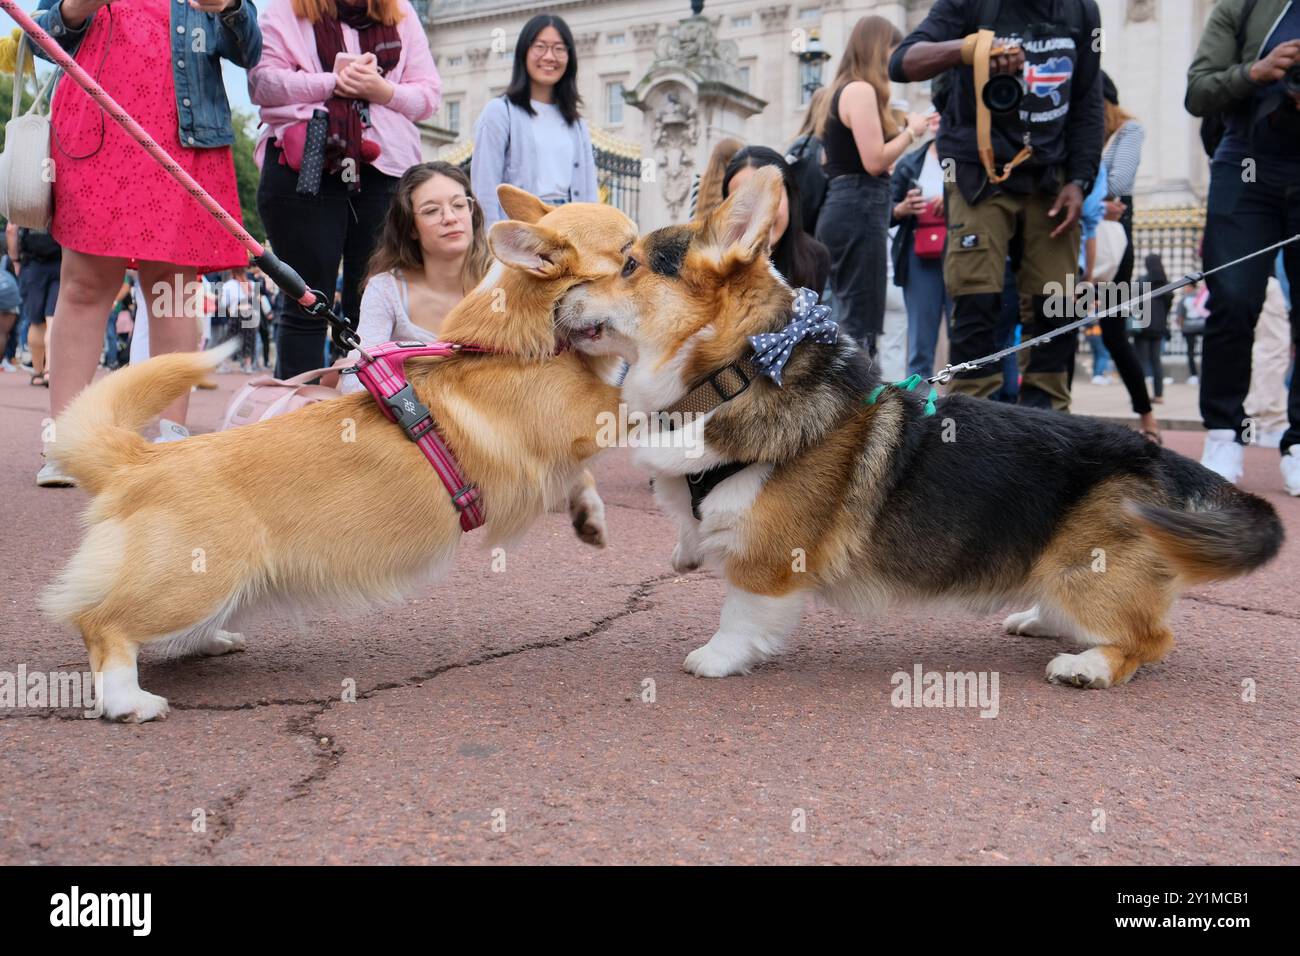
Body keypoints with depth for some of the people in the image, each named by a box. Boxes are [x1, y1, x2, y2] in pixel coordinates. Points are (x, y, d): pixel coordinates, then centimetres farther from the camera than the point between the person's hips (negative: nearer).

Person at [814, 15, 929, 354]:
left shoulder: (841, 91, 22)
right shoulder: (861, 90, -8)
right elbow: (874, 161, -17)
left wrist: (898, 128, 18)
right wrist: (911, 132, -1)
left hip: (843, 209, 10)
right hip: (858, 211, -10)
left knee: (850, 322, 11)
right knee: (861, 326, -10)